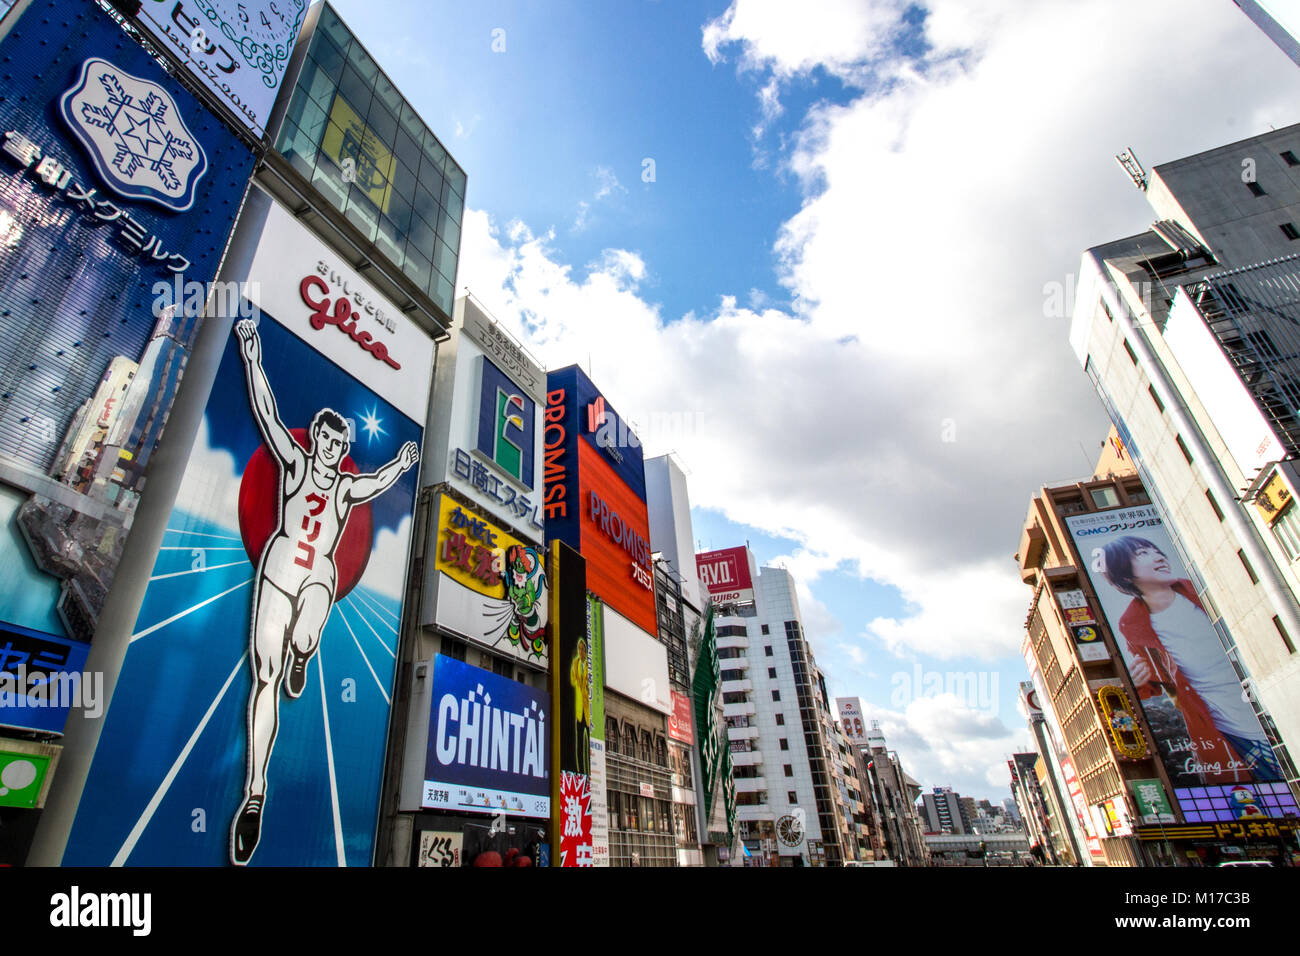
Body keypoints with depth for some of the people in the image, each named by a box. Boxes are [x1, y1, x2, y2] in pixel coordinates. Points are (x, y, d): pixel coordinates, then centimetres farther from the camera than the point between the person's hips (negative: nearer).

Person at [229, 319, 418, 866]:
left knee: (303, 640, -32)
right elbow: (267, 414, 0)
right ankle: (254, 792, 2)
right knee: (265, 678, -5)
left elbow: (377, 483, 2)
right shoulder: (294, 462, 7)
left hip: (319, 578, 1)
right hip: (278, 568, 0)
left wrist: (401, 464, -11)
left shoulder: (348, 487, 16)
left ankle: (301, 656, 10)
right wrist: (252, 357, -6)